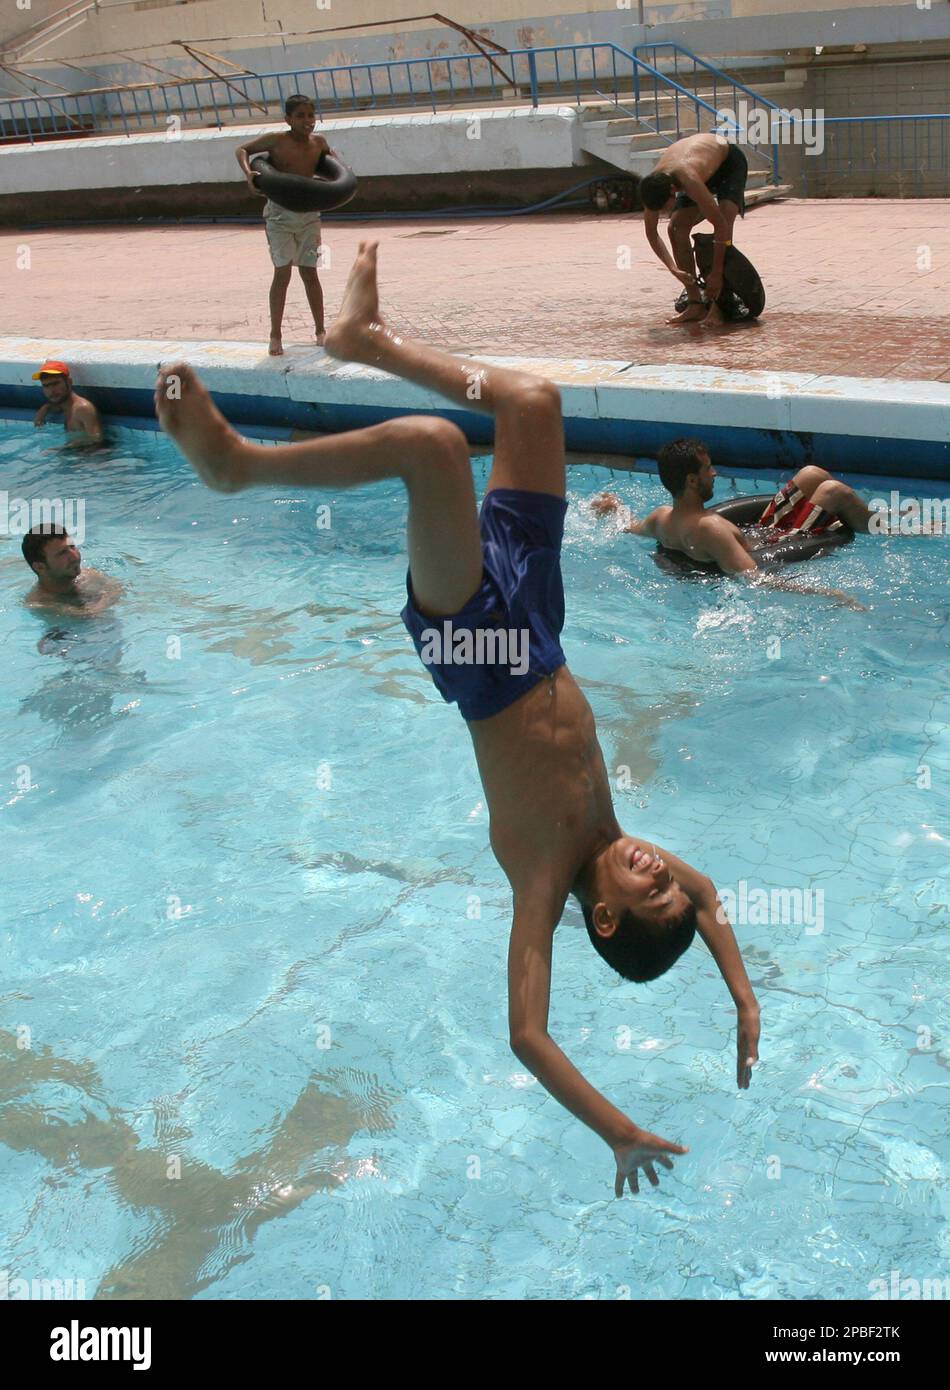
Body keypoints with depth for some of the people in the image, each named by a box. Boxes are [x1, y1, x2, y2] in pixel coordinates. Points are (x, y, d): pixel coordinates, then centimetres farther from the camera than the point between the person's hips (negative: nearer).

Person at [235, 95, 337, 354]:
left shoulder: (318, 142, 3)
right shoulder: (276, 140, -10)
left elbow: (329, 154, 26)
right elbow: (242, 150, -3)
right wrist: (248, 173, -21)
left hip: (309, 214, 4)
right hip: (280, 214, -4)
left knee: (309, 272, 9)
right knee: (283, 272, -7)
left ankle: (321, 330, 18)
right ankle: (275, 335, 0)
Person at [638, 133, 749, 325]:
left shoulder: (690, 181, -44)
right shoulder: (653, 187, -26)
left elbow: (721, 225, -38)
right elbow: (651, 232, -12)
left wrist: (716, 273, -33)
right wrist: (673, 269, -22)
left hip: (729, 161, -6)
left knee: (723, 225, -27)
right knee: (676, 228, -10)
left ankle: (716, 304, -23)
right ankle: (695, 304, -5)